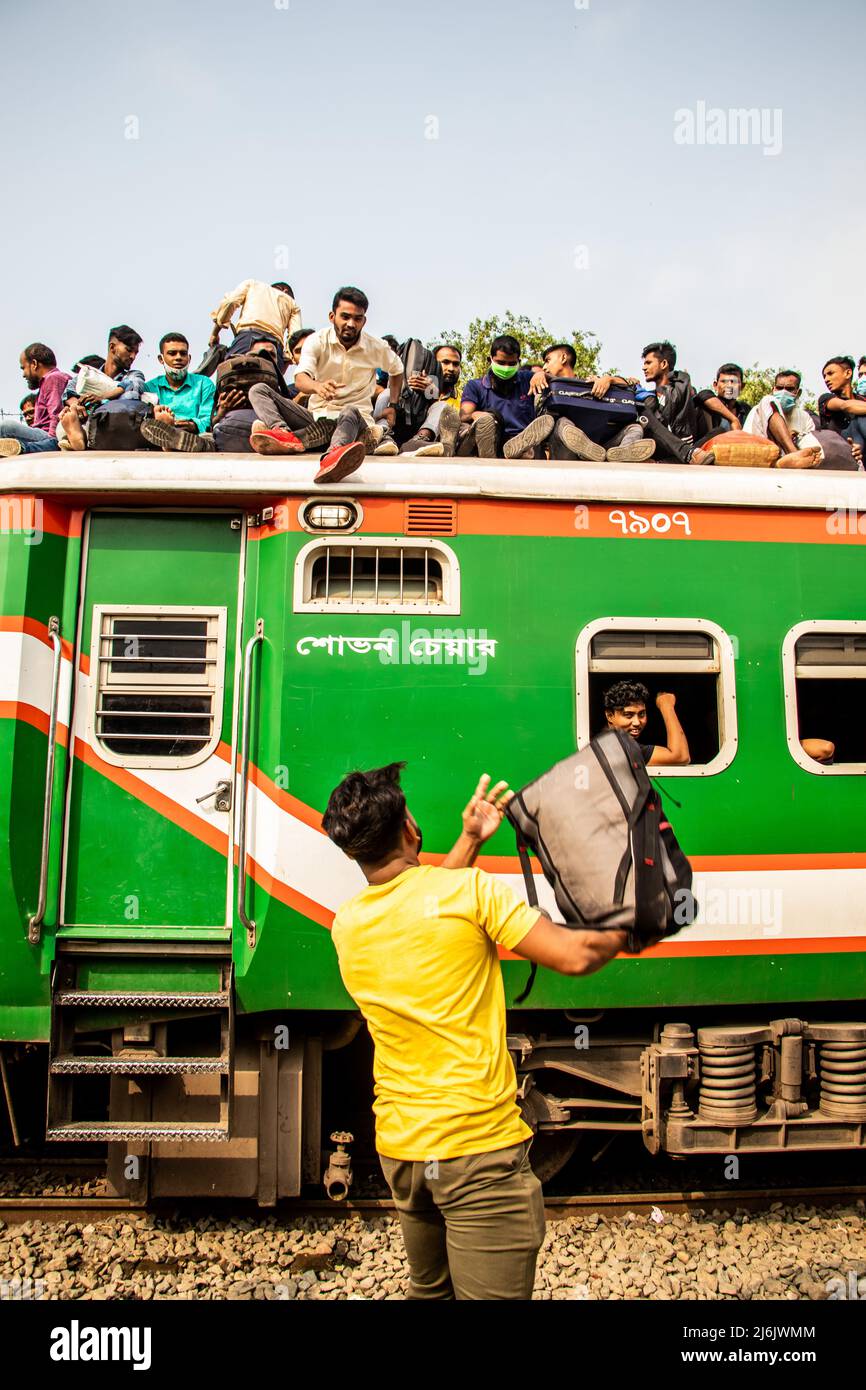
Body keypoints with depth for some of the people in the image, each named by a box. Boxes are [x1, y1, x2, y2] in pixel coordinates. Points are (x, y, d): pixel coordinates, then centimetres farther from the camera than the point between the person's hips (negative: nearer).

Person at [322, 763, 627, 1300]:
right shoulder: (469, 888, -14)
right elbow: (574, 956, -16)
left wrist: (471, 841, 24)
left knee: (429, 1289, 26)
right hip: (479, 1146, -6)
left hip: (398, 1148, 7)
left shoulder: (347, 924, 4)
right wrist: (623, 936, 4)